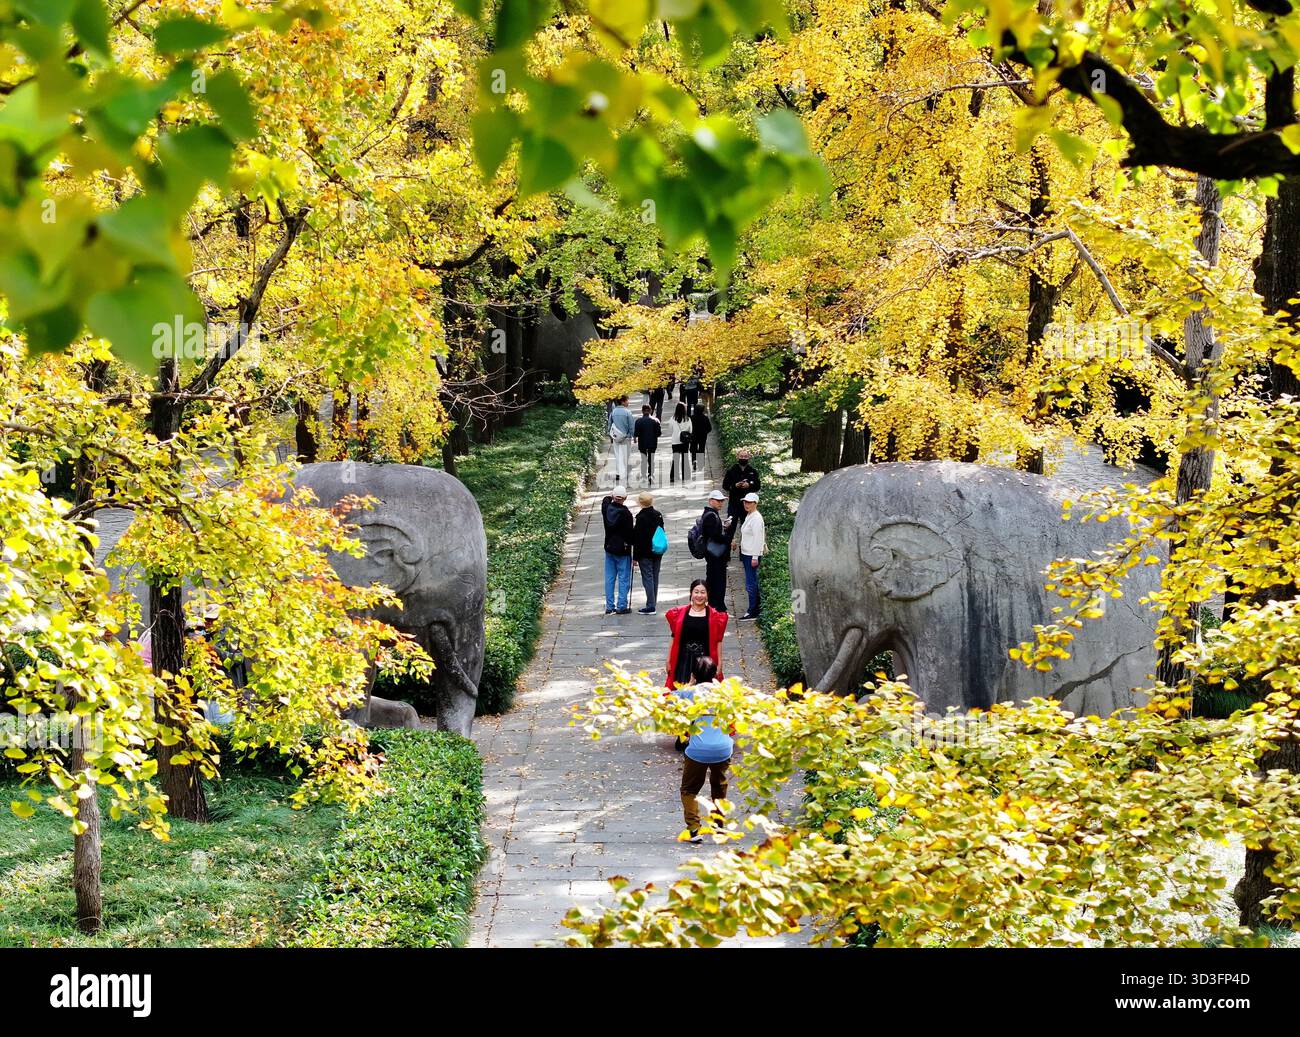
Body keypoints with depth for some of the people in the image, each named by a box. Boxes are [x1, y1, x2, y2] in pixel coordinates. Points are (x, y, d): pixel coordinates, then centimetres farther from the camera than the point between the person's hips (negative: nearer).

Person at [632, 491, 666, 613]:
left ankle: (650, 606, -7)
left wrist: (635, 557, -11)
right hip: (657, 552, 7)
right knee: (654, 578, 14)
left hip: (645, 553, -7)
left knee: (647, 578, -5)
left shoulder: (641, 517, -16)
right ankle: (654, 604, 20)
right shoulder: (658, 515, 5)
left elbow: (638, 539, -15)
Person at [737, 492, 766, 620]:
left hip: (752, 554, -10)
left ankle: (753, 612, -6)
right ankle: (754, 609, 18)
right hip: (746, 553, 10)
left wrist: (755, 557, -21)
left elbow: (758, 539, -19)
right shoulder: (748, 516, 14)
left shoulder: (756, 518, -16)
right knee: (751, 582, 13)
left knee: (751, 583, -8)